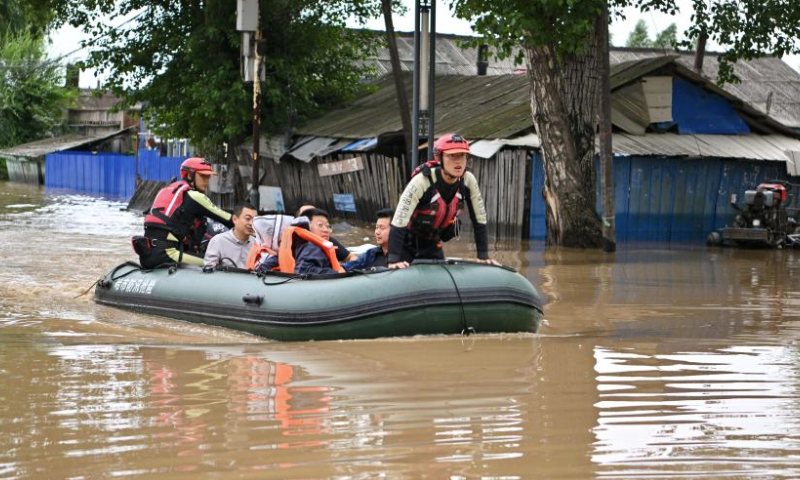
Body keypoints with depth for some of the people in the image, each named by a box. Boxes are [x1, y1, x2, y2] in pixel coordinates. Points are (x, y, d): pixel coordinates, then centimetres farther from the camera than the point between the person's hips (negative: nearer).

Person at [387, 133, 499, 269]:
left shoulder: (468, 181, -15)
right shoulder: (422, 180, -30)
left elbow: (479, 220, -5)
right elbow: (398, 222, -33)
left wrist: (483, 257, -9)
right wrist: (393, 260, -39)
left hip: (432, 244, 5)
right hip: (407, 242, -5)